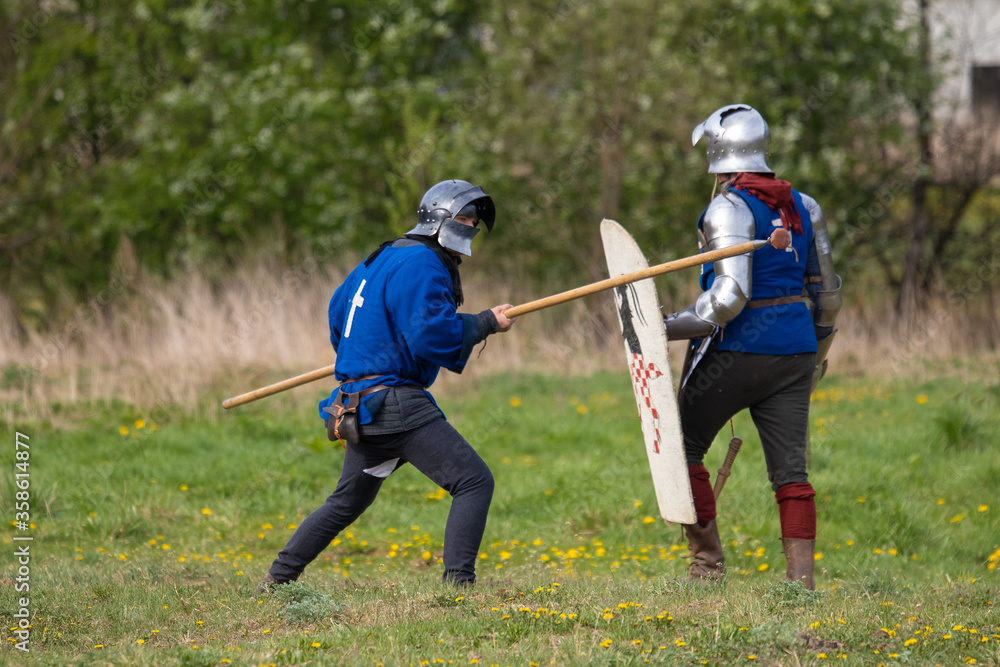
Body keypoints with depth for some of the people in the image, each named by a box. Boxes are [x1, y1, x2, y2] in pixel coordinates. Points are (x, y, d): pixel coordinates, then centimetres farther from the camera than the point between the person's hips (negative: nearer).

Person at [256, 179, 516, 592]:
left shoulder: (380, 260, 19)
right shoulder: (420, 265, -12)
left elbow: (339, 311, 30)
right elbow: (433, 336, -21)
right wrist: (486, 323, -10)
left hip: (361, 405, 10)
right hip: (395, 403, -10)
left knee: (347, 501, 24)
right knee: (474, 482, -12)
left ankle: (277, 579, 27)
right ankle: (458, 582, -21)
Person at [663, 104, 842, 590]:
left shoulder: (728, 209, -12)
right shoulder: (803, 206, 9)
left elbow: (730, 296, -22)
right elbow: (827, 291, 15)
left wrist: (671, 327, -18)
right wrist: (818, 348, 29)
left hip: (736, 350, -6)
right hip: (794, 350, 6)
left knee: (682, 447, 10)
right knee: (790, 468, 5)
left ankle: (707, 562, 7)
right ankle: (801, 579, -3)